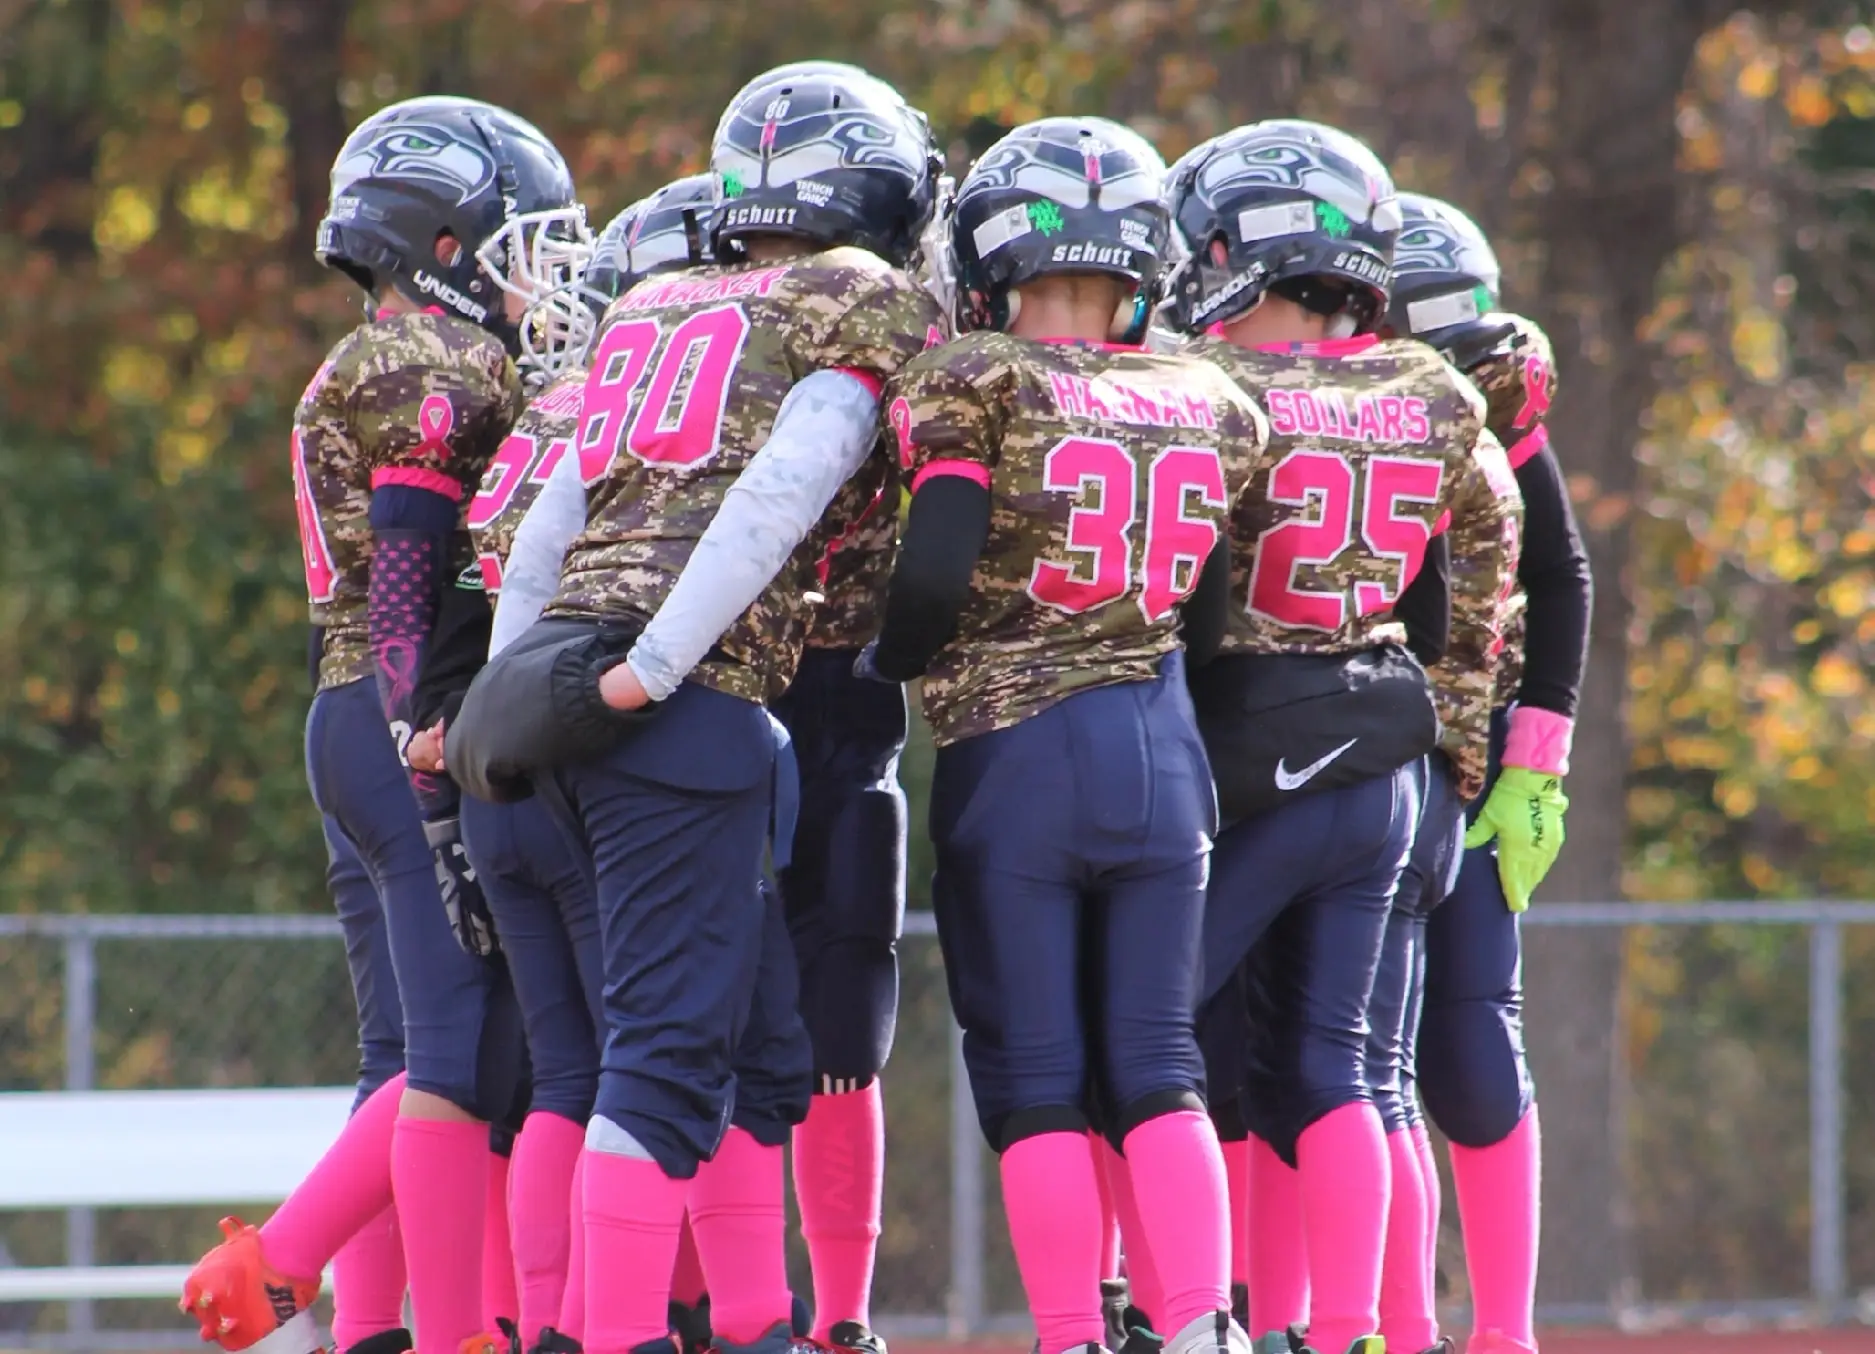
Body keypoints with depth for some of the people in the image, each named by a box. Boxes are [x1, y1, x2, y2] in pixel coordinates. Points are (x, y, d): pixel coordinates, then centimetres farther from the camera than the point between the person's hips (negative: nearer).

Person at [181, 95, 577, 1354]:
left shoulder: (369, 372, 21)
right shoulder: (437, 371, -10)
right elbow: (404, 600, -18)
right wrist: (439, 798, -22)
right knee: (468, 1050, -8)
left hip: (358, 729, 10)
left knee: (478, 1051, 12)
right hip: (421, 733, -10)